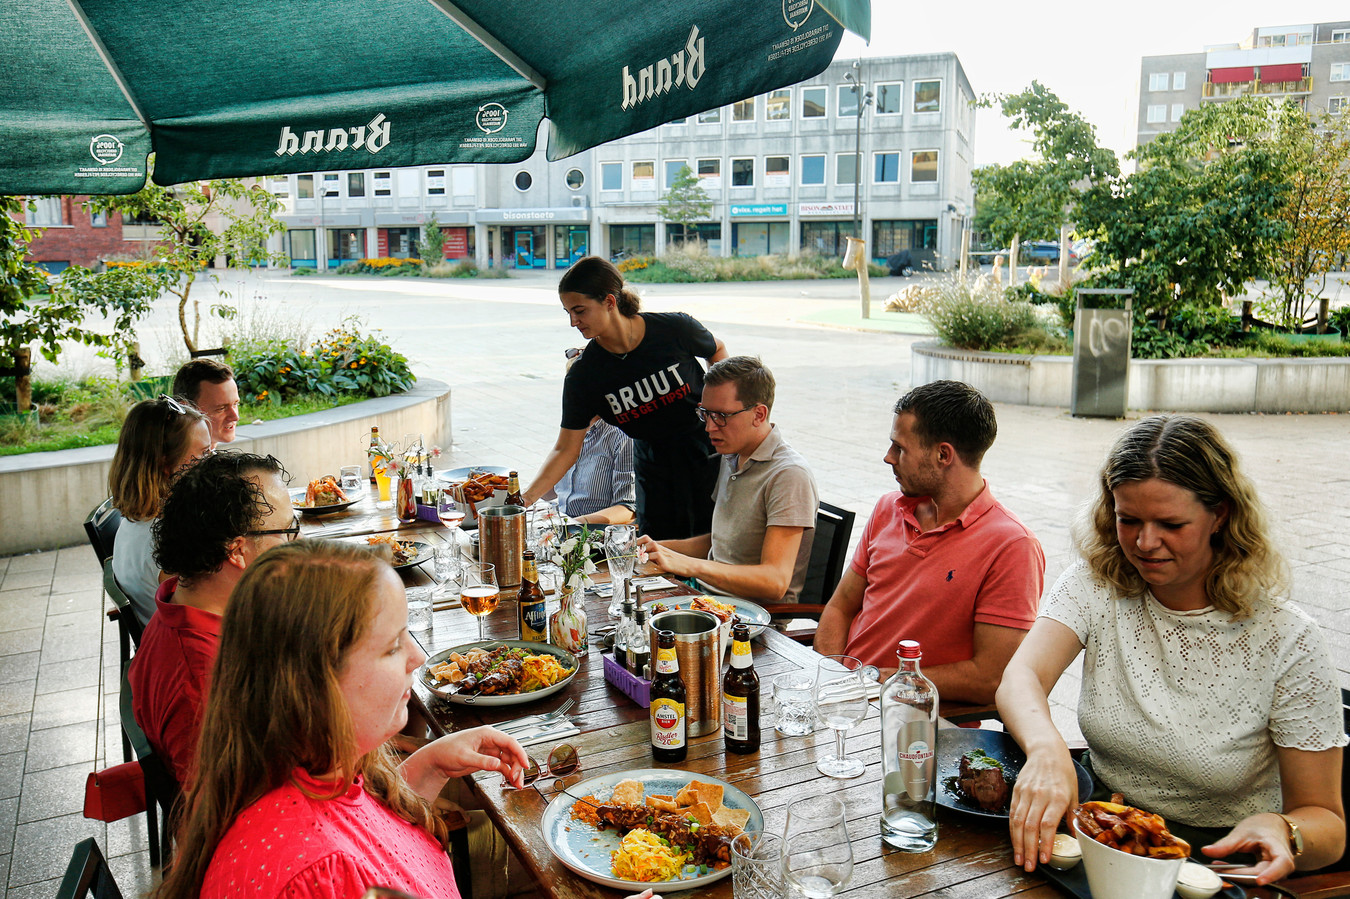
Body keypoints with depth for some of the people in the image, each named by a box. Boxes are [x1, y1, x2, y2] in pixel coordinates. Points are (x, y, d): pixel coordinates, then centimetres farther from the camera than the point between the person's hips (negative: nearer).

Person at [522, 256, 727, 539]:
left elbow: (717, 350, 10)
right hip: (656, 471, 2)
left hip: (710, 455, -1)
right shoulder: (584, 374, -9)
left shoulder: (674, 328, -13)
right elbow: (566, 449, -7)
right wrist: (527, 497, -17)